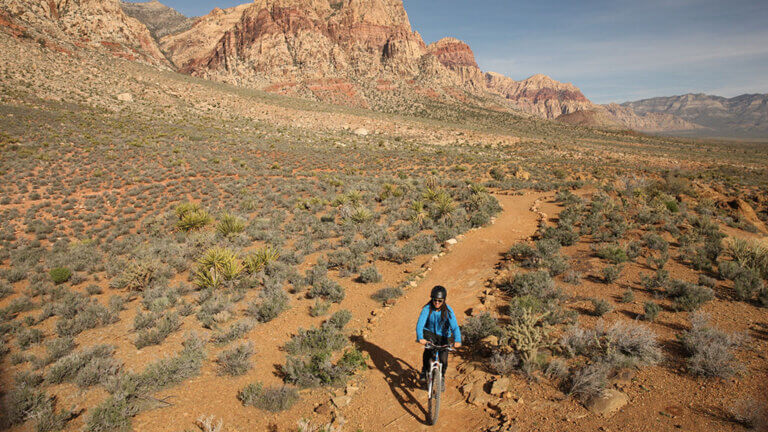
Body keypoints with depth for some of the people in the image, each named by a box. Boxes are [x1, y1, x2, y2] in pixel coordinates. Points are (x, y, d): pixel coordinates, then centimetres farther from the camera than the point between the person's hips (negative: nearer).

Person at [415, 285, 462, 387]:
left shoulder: (448, 310, -21)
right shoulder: (427, 309, -22)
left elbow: (455, 326, -28)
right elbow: (420, 324, -32)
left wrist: (457, 340, -46)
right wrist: (420, 338, -49)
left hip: (443, 336, 1)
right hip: (430, 333, -1)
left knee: (443, 359, -8)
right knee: (429, 347, -31)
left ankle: (442, 377, 25)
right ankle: (424, 370, -7)